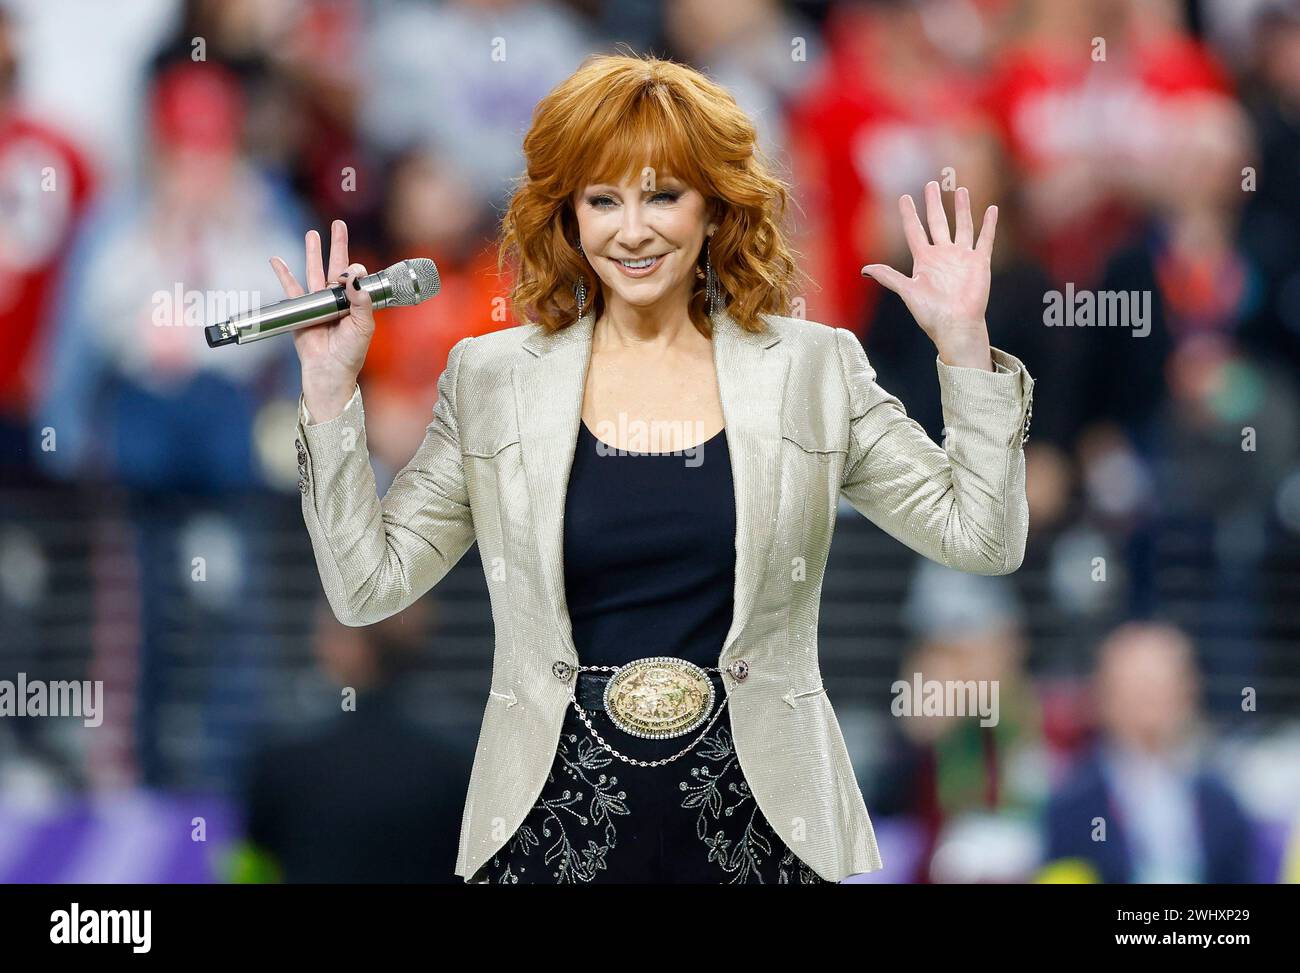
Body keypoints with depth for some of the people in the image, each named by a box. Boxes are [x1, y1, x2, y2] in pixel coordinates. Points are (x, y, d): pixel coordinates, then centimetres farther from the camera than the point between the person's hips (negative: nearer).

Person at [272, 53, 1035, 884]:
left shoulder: (815, 369, 4)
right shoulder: (492, 380, 5)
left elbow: (981, 538, 2)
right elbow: (369, 583, 4)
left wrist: (964, 344, -5)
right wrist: (331, 391, -2)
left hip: (759, 821, 0)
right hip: (556, 820, 0)